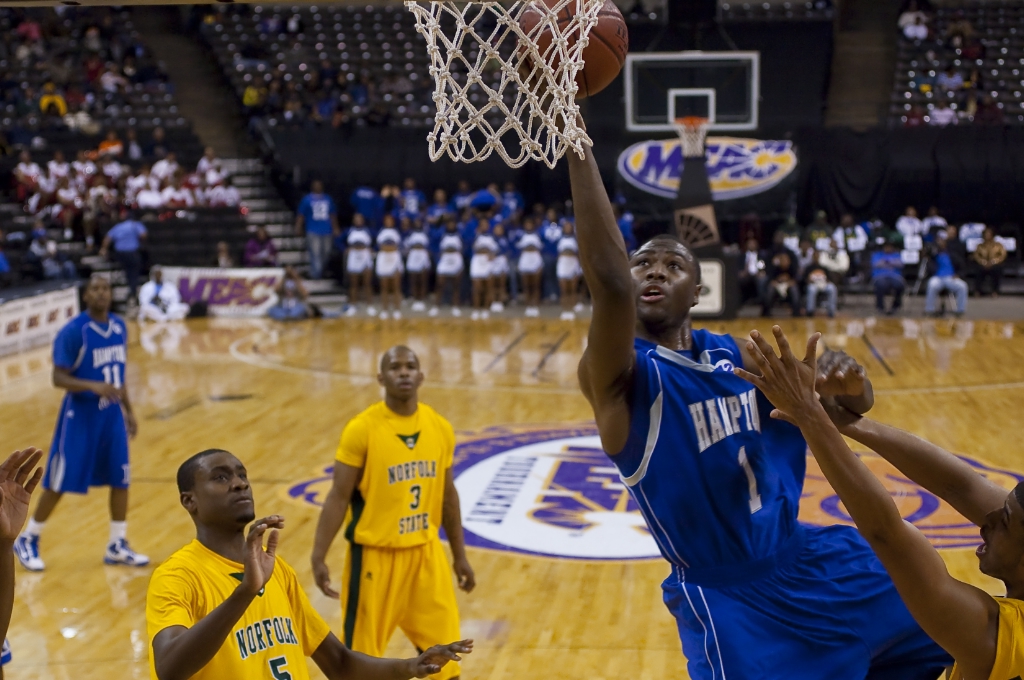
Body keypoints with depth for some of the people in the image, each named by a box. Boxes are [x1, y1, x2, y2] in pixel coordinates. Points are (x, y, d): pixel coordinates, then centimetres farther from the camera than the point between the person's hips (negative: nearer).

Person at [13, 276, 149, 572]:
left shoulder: (119, 326, 5)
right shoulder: (73, 331, -16)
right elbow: (59, 378, -18)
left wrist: (128, 410, 14)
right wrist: (93, 386, -32)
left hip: (112, 414, 6)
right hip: (80, 415, -6)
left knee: (120, 479, 6)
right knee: (58, 483, 1)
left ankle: (117, 546, 18)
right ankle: (27, 540, 19)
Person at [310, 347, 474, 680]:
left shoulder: (440, 428, 0)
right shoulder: (362, 429, -14)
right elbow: (339, 497, -12)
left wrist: (460, 555, 14)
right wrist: (318, 557, -19)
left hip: (426, 552, 4)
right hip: (375, 554, -4)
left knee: (444, 645, 11)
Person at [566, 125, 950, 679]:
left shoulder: (735, 357, 4)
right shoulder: (622, 376, -16)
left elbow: (855, 408, 9)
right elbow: (609, 280, -36)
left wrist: (848, 382, -17)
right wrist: (575, 141, -41)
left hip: (804, 560, 7)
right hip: (725, 599, -6)